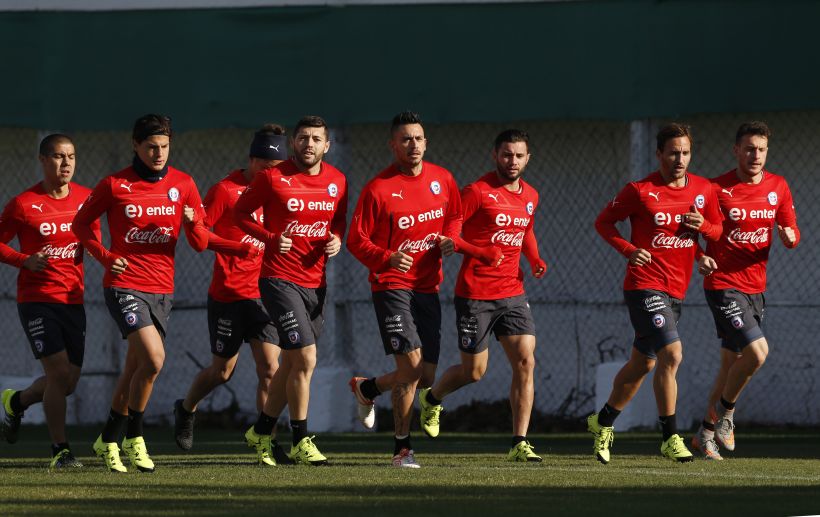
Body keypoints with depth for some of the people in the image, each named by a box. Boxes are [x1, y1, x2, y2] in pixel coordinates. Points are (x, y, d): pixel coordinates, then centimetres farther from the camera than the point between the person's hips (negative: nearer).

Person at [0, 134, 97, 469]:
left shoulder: (85, 198, 6)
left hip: (73, 300, 5)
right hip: (37, 300, -5)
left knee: (69, 382, 6)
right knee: (59, 372, -15)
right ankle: (60, 450, -4)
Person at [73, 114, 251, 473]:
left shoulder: (182, 184, 5)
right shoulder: (114, 185, -3)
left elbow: (200, 243, 4)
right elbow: (81, 223, 9)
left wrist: (193, 223, -18)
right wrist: (104, 255, -7)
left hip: (162, 289, 4)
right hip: (124, 285, -4)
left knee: (135, 369, 9)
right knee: (153, 358, -21)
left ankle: (107, 441, 26)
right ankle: (133, 437, -6)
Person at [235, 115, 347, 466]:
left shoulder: (337, 181, 6)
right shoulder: (273, 178, -8)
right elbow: (241, 212, 1)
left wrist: (336, 239, -2)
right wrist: (271, 239, -13)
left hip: (316, 282, 6)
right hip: (279, 278, -6)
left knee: (292, 364, 12)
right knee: (305, 358, -14)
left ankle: (261, 432, 29)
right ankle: (300, 442, -3)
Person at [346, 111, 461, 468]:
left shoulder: (442, 179, 7)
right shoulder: (378, 189, -9)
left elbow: (455, 216, 23)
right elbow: (356, 240, -8)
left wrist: (449, 238, 0)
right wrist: (387, 258, -25)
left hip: (427, 287, 6)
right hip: (392, 285, -6)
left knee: (426, 377, 5)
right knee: (411, 362, -17)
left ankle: (366, 388, 35)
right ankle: (402, 448, -5)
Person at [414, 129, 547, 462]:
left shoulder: (530, 197, 10)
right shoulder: (478, 192, -10)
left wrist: (535, 259, 10)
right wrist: (479, 252, -23)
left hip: (512, 293, 5)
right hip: (475, 294, -5)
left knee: (525, 362, -9)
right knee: (474, 371, 2)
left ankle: (519, 444, -6)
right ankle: (432, 398, 35)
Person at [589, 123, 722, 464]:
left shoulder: (704, 190, 6)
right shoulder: (640, 191, -8)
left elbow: (718, 231, 16)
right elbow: (603, 222, 1)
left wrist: (704, 226, -8)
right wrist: (629, 249, -15)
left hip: (676, 290, 6)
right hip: (644, 285, -6)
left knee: (643, 364, 16)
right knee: (671, 354, -20)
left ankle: (603, 422, 37)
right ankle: (670, 438, -14)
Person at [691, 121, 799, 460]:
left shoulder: (778, 187, 5)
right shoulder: (717, 189, -11)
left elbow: (791, 233, 10)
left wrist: (790, 236, -13)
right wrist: (701, 258, -22)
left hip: (755, 288, 6)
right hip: (723, 284, -6)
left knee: (731, 365, 13)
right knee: (757, 350, -21)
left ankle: (706, 433, 26)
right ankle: (725, 414, 1)